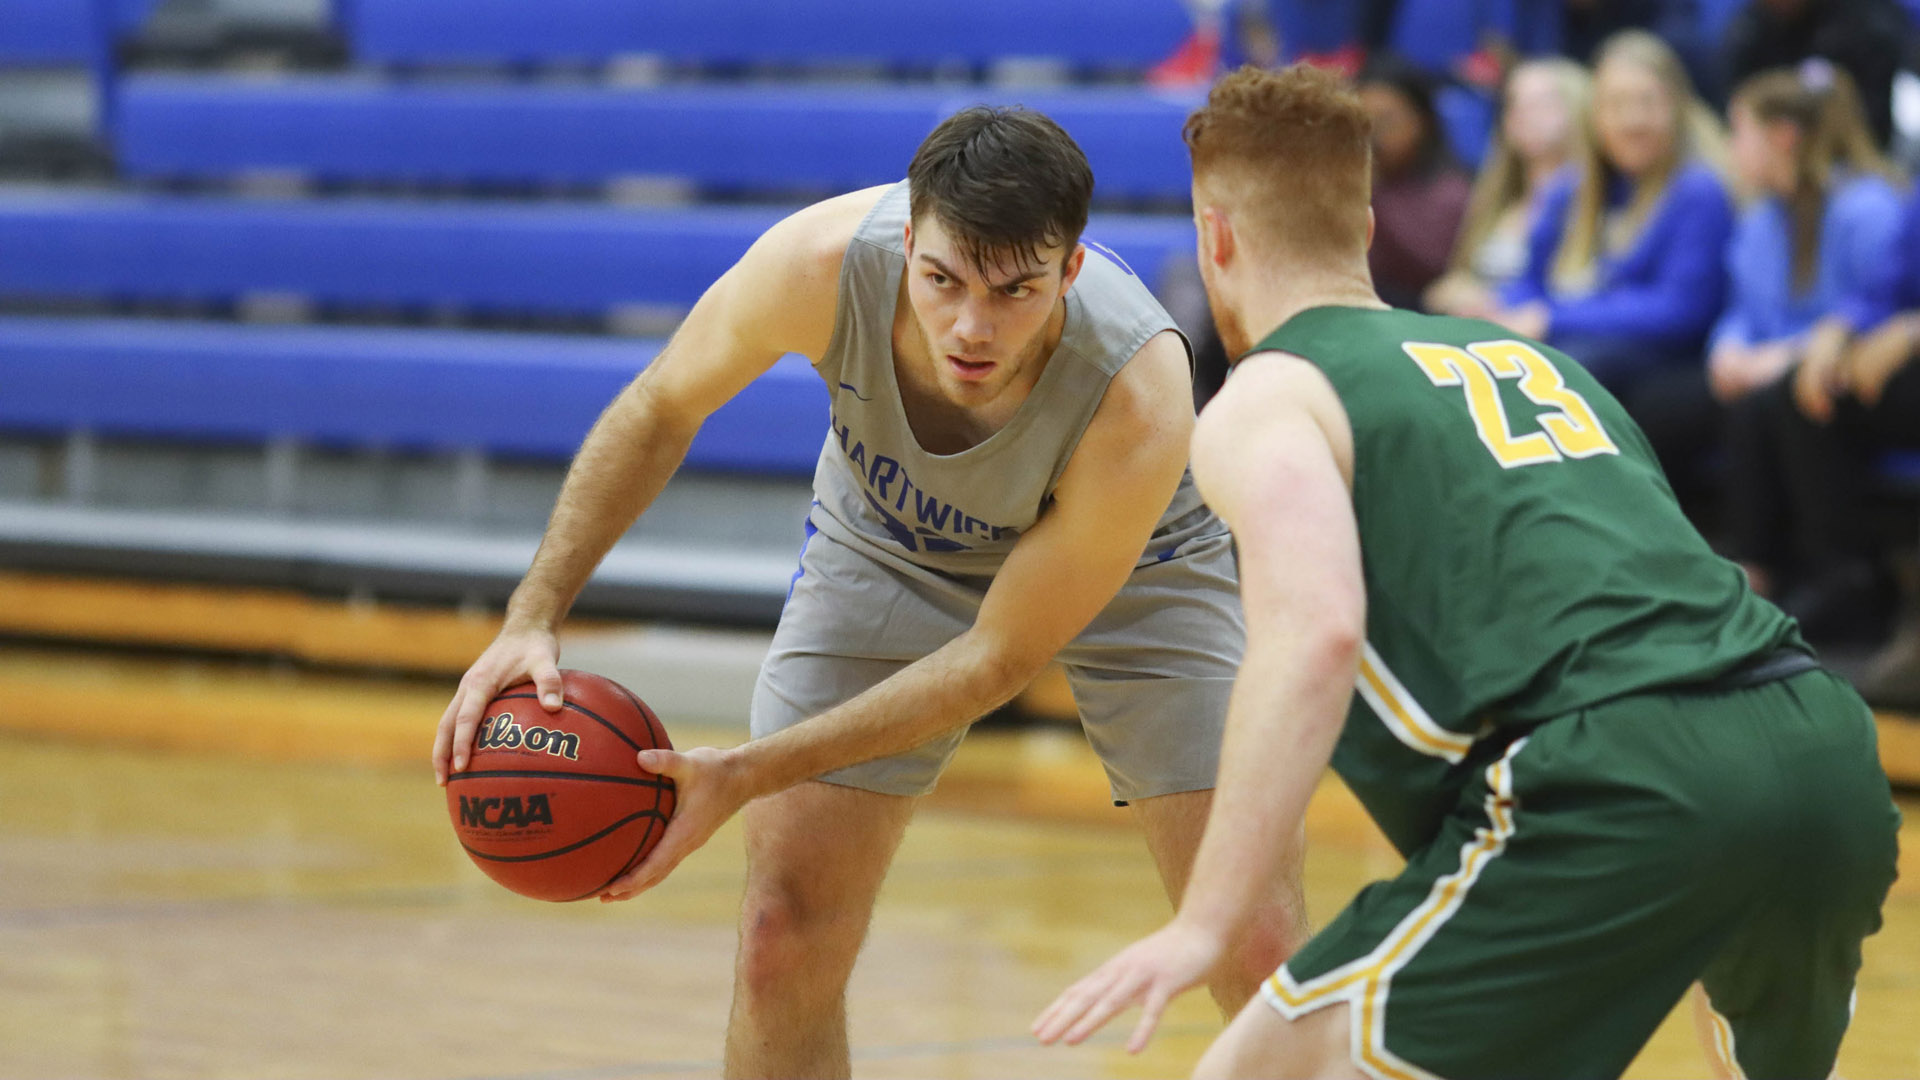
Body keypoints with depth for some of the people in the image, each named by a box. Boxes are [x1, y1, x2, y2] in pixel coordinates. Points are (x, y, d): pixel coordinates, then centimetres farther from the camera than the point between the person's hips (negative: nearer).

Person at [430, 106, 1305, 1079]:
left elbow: (998, 657, -29)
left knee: (1259, 954, -13)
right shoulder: (820, 263, -35)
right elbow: (661, 410, -13)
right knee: (784, 939, -7)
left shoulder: (1138, 399, -41)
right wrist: (533, 615, -22)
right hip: (887, 550, 2)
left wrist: (745, 776, -32)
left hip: (1122, 563, -2)